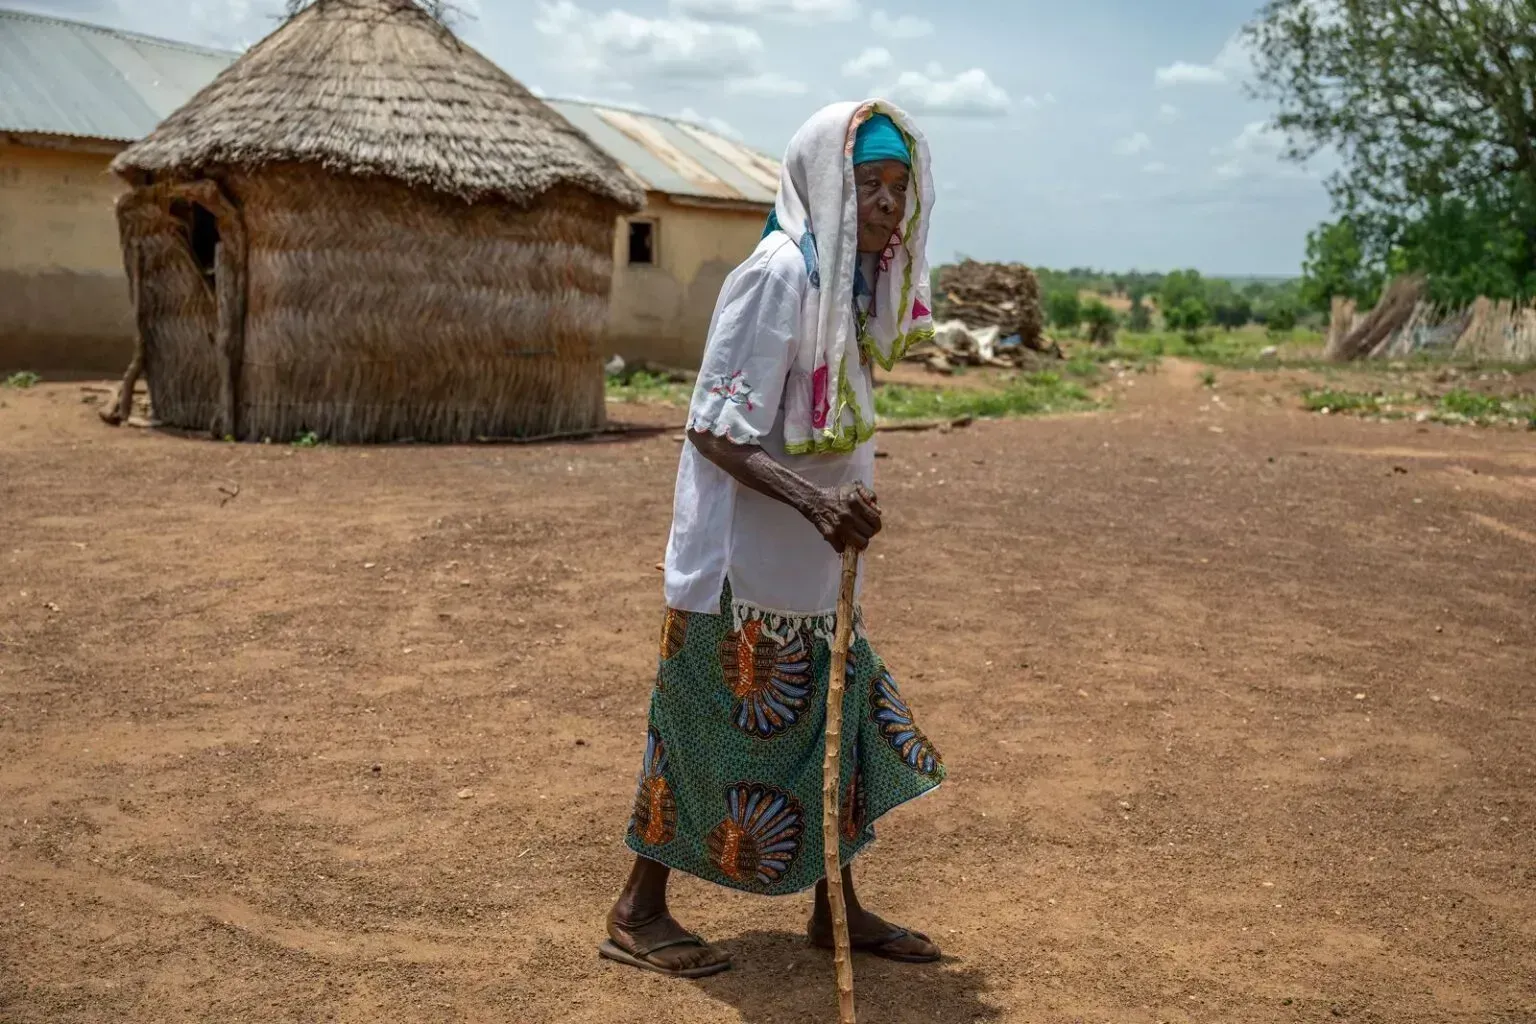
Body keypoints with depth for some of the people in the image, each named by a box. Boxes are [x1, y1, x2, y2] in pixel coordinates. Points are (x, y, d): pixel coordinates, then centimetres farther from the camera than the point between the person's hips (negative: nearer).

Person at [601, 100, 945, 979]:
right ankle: (639, 911, 19)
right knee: (720, 727, 2)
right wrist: (813, 501, -35)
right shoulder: (778, 275, -19)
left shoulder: (852, 280, 8)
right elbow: (717, 428, -24)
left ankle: (837, 910, 29)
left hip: (814, 561, 9)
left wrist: (847, 503, 15)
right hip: (746, 558, -9)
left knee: (836, 722, 15)